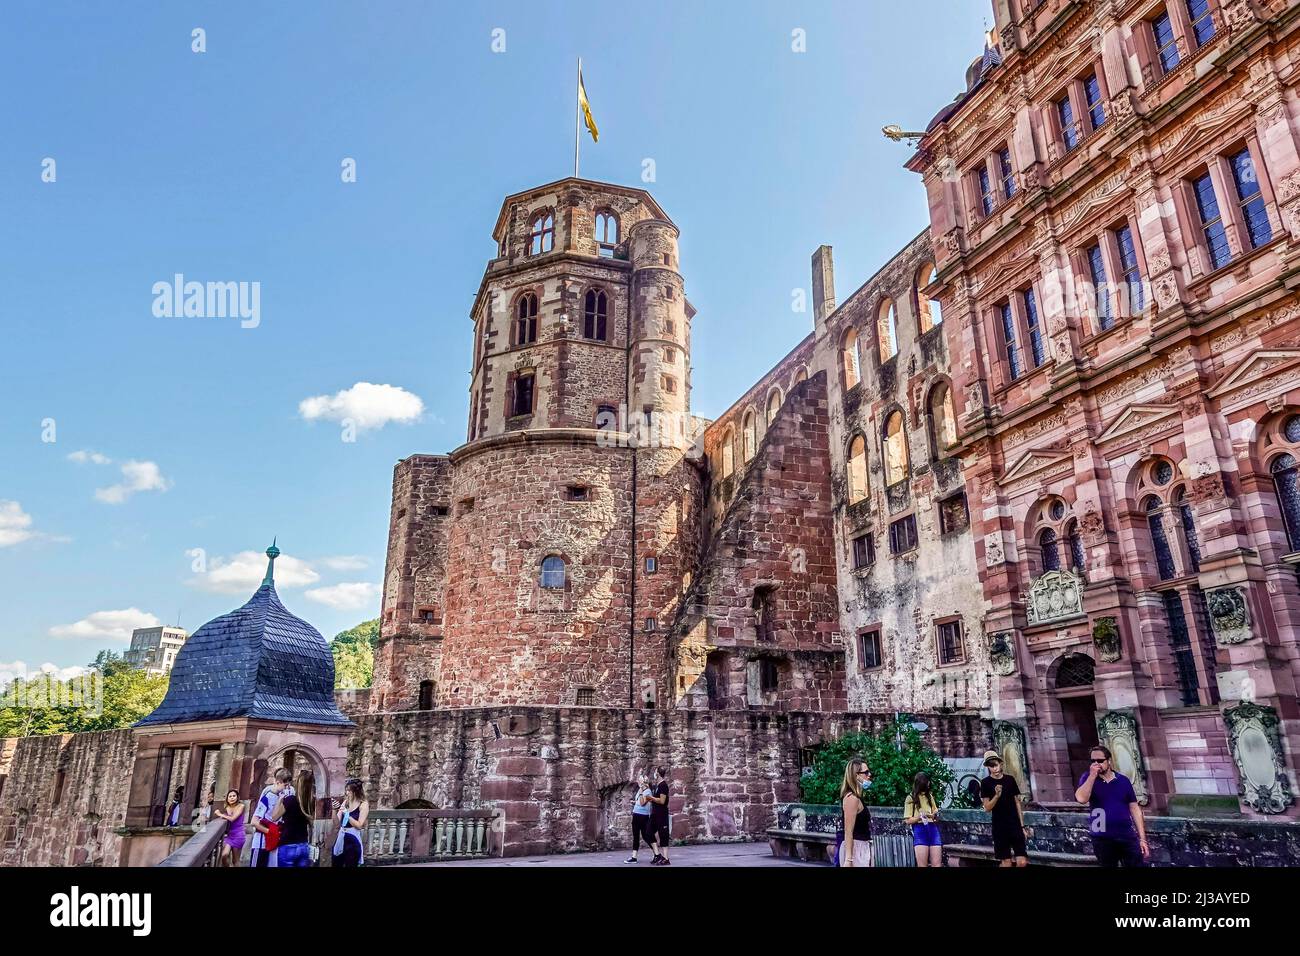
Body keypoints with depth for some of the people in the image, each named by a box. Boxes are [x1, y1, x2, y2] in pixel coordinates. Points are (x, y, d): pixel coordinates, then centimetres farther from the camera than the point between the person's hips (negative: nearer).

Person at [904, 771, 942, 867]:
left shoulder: (930, 796, 15)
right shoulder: (911, 798, 1)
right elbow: (908, 820, -2)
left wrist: (935, 815, 1)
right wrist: (920, 816, -19)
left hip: (933, 829, 4)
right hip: (920, 831, -4)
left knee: (937, 864, -1)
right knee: (922, 865, -6)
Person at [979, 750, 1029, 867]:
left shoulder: (1010, 779, 4)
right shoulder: (986, 783, -4)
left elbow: (1017, 803, 9)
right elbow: (987, 808, -6)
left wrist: (1023, 825, 6)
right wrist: (997, 795, -23)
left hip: (1015, 825, 2)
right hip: (999, 827, -2)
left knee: (1022, 862, -7)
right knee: (1006, 862, 1)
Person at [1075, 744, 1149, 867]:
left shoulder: (1123, 780, 6)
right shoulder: (1088, 779, 2)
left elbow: (1134, 809, 8)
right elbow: (1081, 799, -17)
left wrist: (1142, 838, 4)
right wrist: (1092, 775, -16)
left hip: (1127, 837, 1)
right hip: (1103, 840, -1)